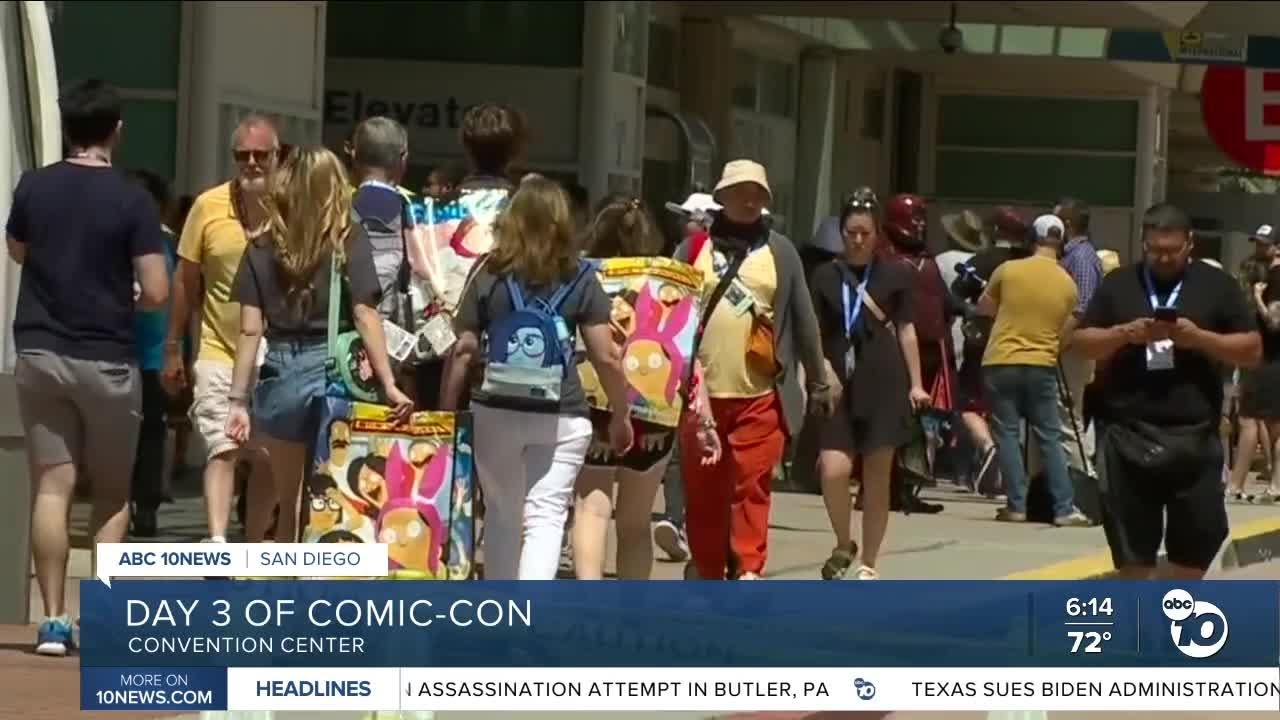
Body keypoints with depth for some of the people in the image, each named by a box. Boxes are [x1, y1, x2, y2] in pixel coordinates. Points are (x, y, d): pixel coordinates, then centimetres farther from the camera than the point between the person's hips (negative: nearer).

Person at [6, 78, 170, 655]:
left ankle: (54, 620, -2)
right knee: (112, 493, 11)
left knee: (52, 486, 3)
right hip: (107, 358, -2)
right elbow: (156, 293, -12)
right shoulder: (131, 200, -10)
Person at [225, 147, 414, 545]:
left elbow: (250, 330, 0)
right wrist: (389, 385, -10)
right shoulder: (350, 241, -3)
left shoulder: (263, 248, 3)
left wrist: (238, 399, 2)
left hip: (281, 376, 2)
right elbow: (365, 316, -10)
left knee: (290, 505, 12)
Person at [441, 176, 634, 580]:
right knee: (546, 516, -3)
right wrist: (621, 415, 10)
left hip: (496, 413, 2)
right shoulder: (580, 279, 0)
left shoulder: (490, 275, 2)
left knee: (501, 515, 16)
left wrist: (447, 411, 8)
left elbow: (463, 351, 0)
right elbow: (606, 356, -2)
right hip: (561, 417, -2)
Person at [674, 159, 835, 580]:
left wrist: (818, 382, 11)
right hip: (701, 391, 1)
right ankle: (707, 572, 17)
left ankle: (747, 569, -9)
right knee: (702, 489, 6)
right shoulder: (694, 248, 8)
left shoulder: (781, 252, 8)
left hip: (761, 394, -1)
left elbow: (803, 320, 11)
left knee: (752, 485, -7)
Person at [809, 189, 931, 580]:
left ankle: (868, 564, 13)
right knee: (834, 470, -15)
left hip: (883, 382, 0)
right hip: (837, 384, 0)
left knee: (877, 477, 3)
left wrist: (916, 383, 5)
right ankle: (843, 545, 10)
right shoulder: (826, 276, 5)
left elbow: (905, 329, 9)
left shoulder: (895, 275, 5)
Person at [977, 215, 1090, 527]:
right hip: (1042, 366, 1)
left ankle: (1016, 506, 1)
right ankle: (1064, 509, 2)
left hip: (1001, 363, -1)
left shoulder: (1008, 270, -5)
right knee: (1050, 438, 6)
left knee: (1007, 435, 5)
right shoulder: (1067, 284, 1)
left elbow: (983, 308, 10)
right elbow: (1064, 332, 10)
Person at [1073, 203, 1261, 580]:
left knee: (1197, 540, 2)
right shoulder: (1118, 284, 9)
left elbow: (1252, 350, 2)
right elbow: (1082, 342, 8)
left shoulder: (1216, 285, 5)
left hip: (1194, 437, -1)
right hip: (1128, 435, 1)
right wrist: (1124, 334, -10)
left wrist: (1199, 338, -14)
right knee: (1132, 547, 6)